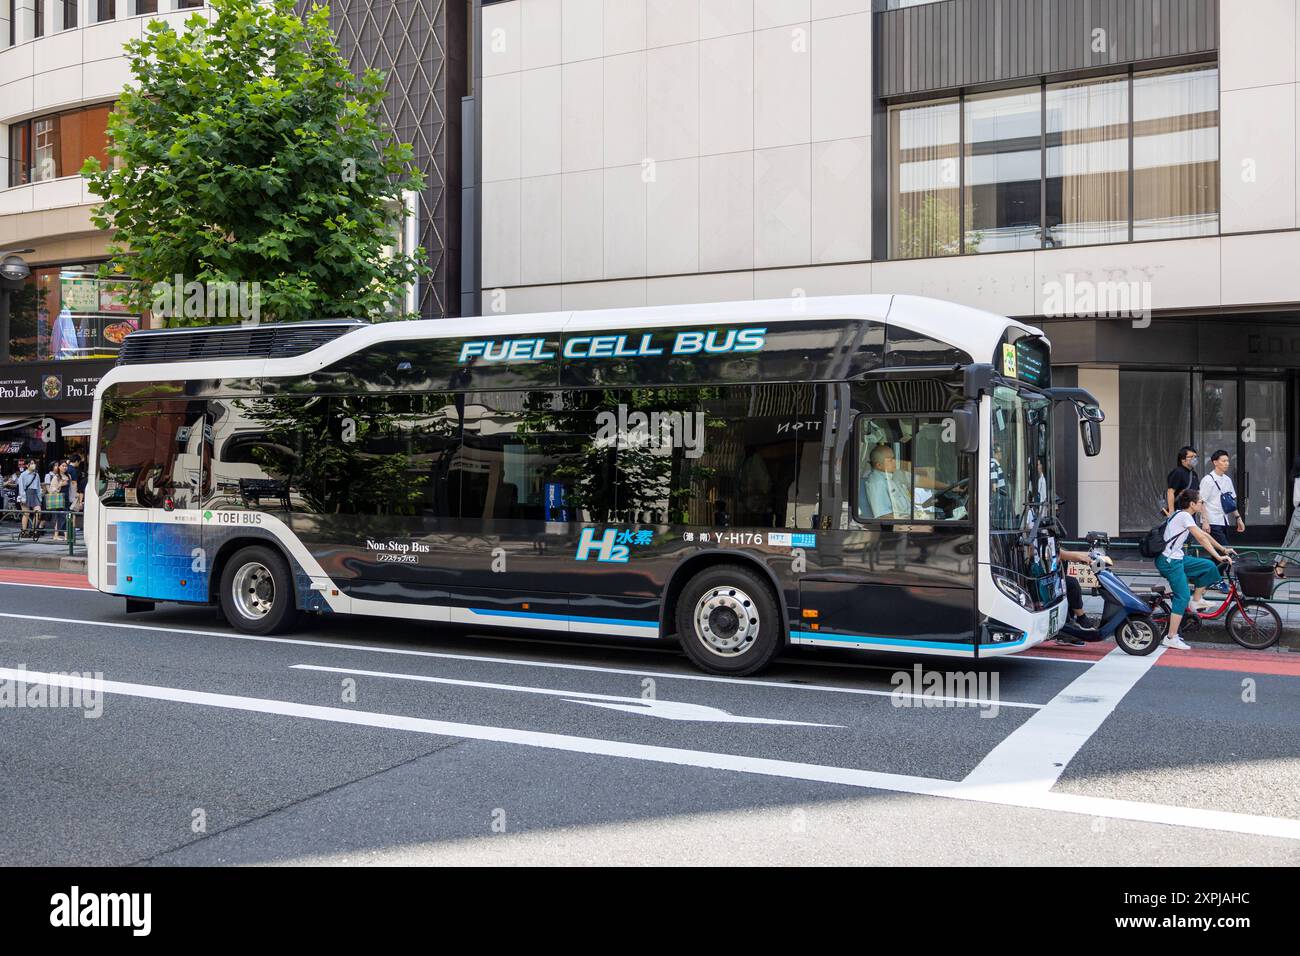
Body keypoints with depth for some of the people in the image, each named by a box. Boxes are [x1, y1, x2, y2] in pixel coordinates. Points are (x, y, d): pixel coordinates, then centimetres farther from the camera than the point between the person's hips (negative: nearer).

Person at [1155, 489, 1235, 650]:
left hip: (1176, 558, 9)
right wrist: (1219, 557, -17)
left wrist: (1223, 549, 17)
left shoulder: (1183, 515, 15)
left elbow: (1204, 535, 19)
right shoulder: (1184, 516, -14)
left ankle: (1196, 600, 18)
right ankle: (1171, 638, -9)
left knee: (1209, 567, 9)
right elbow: (1202, 539, -17)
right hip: (1169, 561, -9)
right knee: (1183, 596, -10)